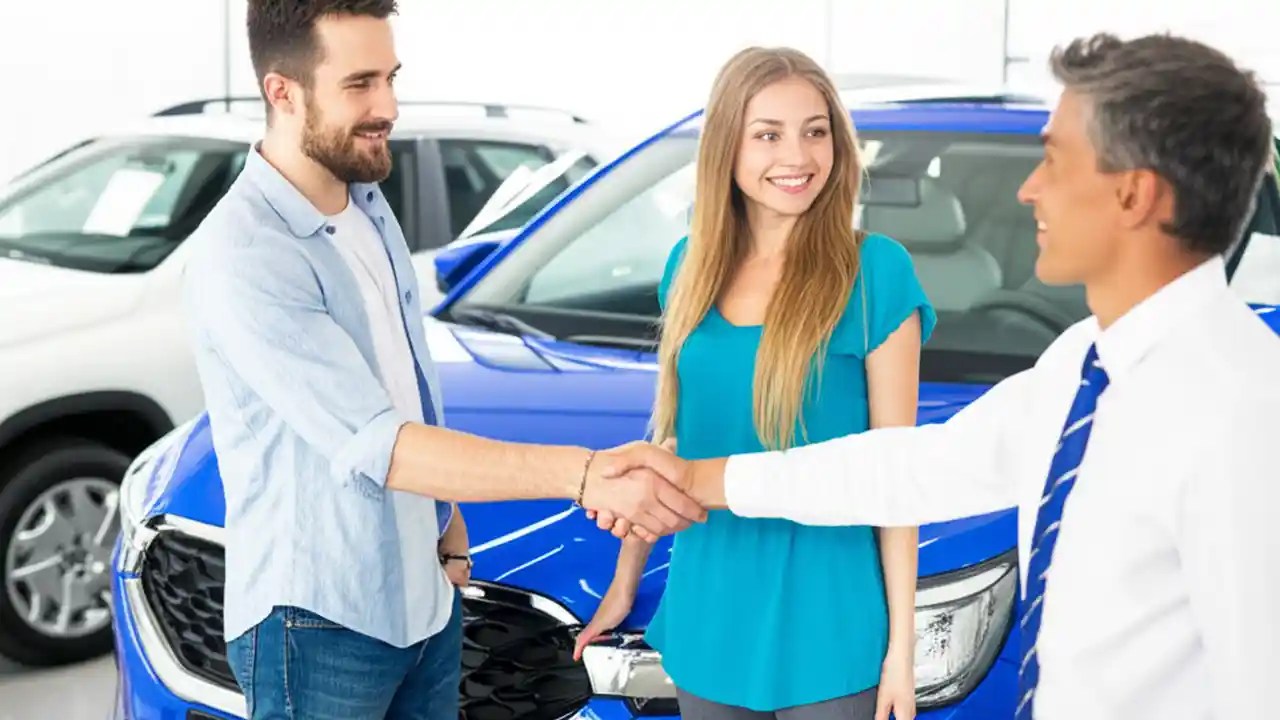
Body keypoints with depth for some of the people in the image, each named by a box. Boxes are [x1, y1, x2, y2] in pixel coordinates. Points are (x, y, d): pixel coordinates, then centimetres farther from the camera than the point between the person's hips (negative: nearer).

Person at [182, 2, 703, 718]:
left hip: (424, 599, 7)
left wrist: (447, 523, 9)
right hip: (318, 621, -7)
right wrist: (584, 475, -35)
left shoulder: (370, 206, 4)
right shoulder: (243, 256, -24)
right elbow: (378, 446, -29)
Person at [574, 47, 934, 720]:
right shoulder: (692, 264, 3)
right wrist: (625, 579, 15)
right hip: (708, 604, 4)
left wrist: (902, 640, -8)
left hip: (824, 615, -4)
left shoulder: (874, 271, -10)